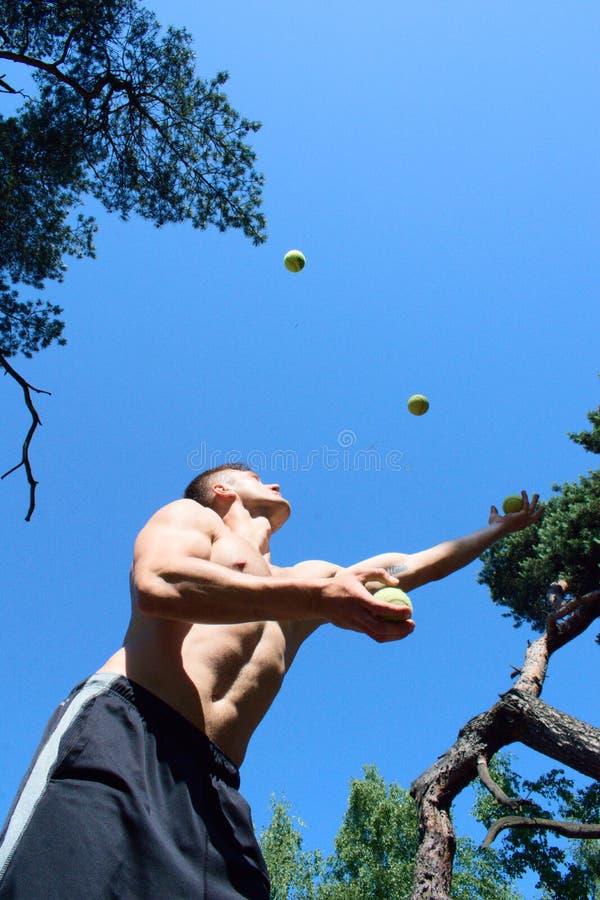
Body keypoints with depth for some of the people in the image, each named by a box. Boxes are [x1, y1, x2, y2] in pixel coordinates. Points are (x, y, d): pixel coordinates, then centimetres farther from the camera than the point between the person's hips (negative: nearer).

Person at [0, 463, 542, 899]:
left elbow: (410, 567, 44)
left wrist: (501, 529, 55)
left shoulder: (307, 578, 35)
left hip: (215, 785, 6)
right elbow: (159, 585, -7)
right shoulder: (191, 515, 17)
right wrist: (320, 600, -12)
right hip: (125, 731, -6)